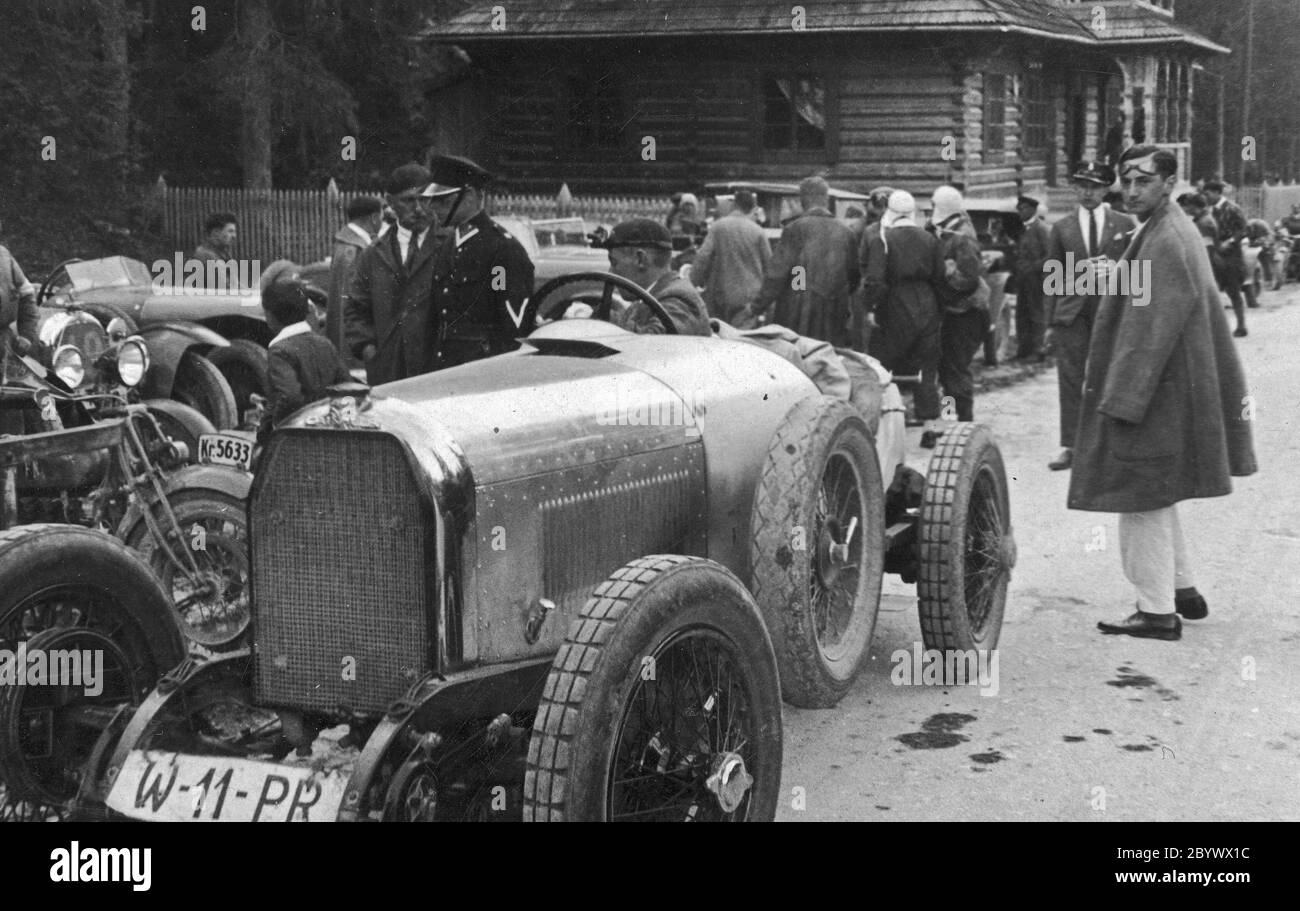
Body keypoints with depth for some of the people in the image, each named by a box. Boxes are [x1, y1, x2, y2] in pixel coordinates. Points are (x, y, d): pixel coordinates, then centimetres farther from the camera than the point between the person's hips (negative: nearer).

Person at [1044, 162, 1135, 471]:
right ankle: (1069, 446, -1)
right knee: (1070, 380, -3)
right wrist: (1050, 321, 5)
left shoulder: (1124, 225, 7)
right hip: (1071, 311, 1)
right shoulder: (1061, 228, 9)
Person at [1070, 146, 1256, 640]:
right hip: (1163, 391, 11)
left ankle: (1157, 612, 4)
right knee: (1156, 497, 21)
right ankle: (1181, 588, 31)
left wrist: (1122, 399, -23)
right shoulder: (1178, 231, 13)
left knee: (1144, 499, -3)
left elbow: (1151, 332, -24)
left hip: (1154, 395, -11)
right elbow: (1210, 315, 20)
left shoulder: (1163, 243, -20)